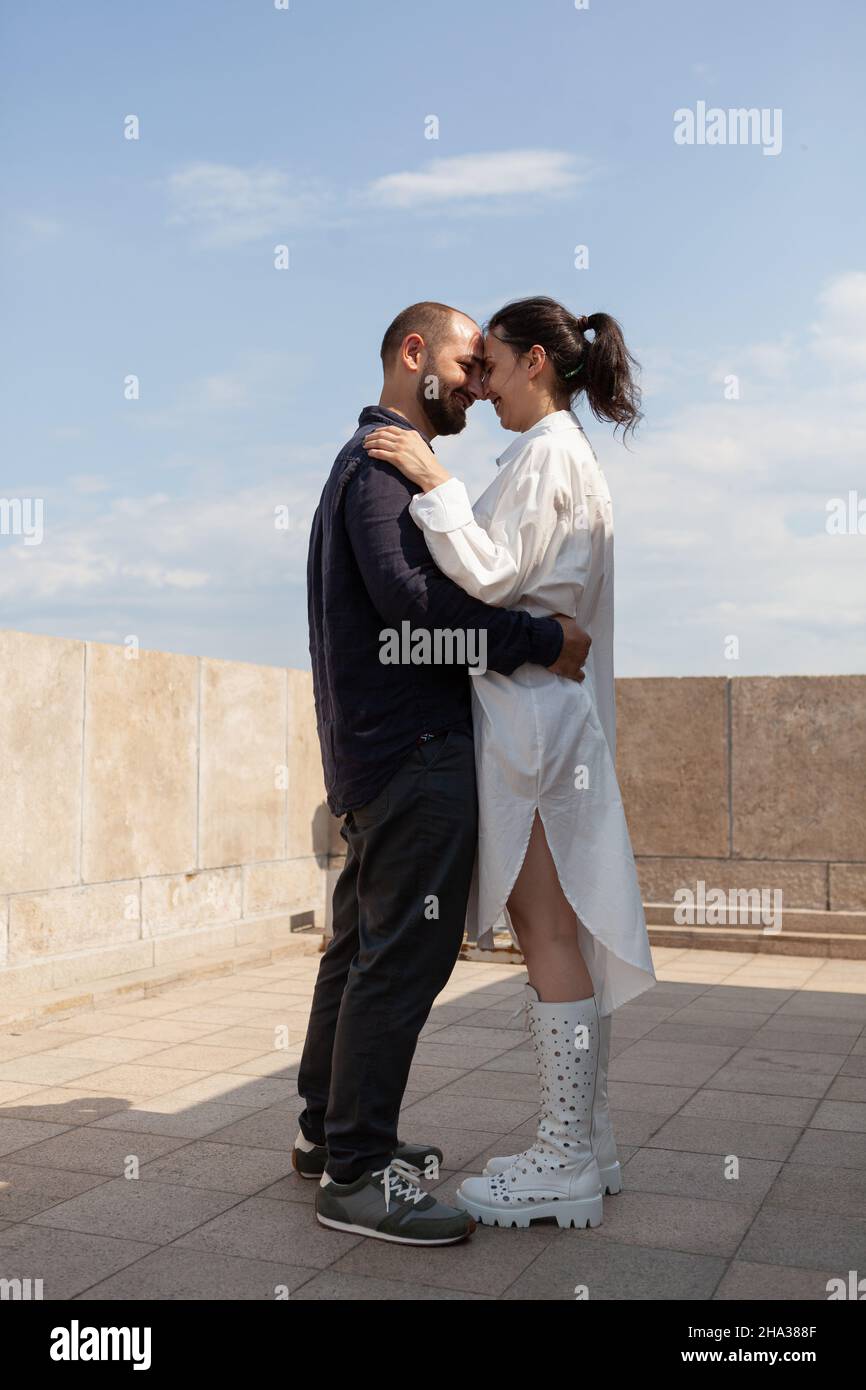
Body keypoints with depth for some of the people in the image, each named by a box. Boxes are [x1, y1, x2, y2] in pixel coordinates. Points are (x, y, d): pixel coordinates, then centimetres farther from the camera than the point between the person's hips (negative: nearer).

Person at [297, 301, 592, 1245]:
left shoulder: (368, 460, 24)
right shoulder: (388, 460, -8)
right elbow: (411, 596, -23)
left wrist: (514, 653, 11)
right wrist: (543, 641, -19)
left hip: (371, 752, 11)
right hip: (415, 747, -11)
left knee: (362, 944, 15)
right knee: (406, 954, -8)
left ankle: (328, 1132, 26)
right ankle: (356, 1175, -2)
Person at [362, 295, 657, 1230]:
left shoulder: (546, 454, -9)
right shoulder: (569, 454, 22)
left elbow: (490, 576, -18)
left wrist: (434, 482, -13)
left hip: (533, 710, -10)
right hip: (546, 715, 10)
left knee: (548, 933, -6)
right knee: (560, 933, 11)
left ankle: (566, 1162, 3)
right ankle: (584, 1144, 19)